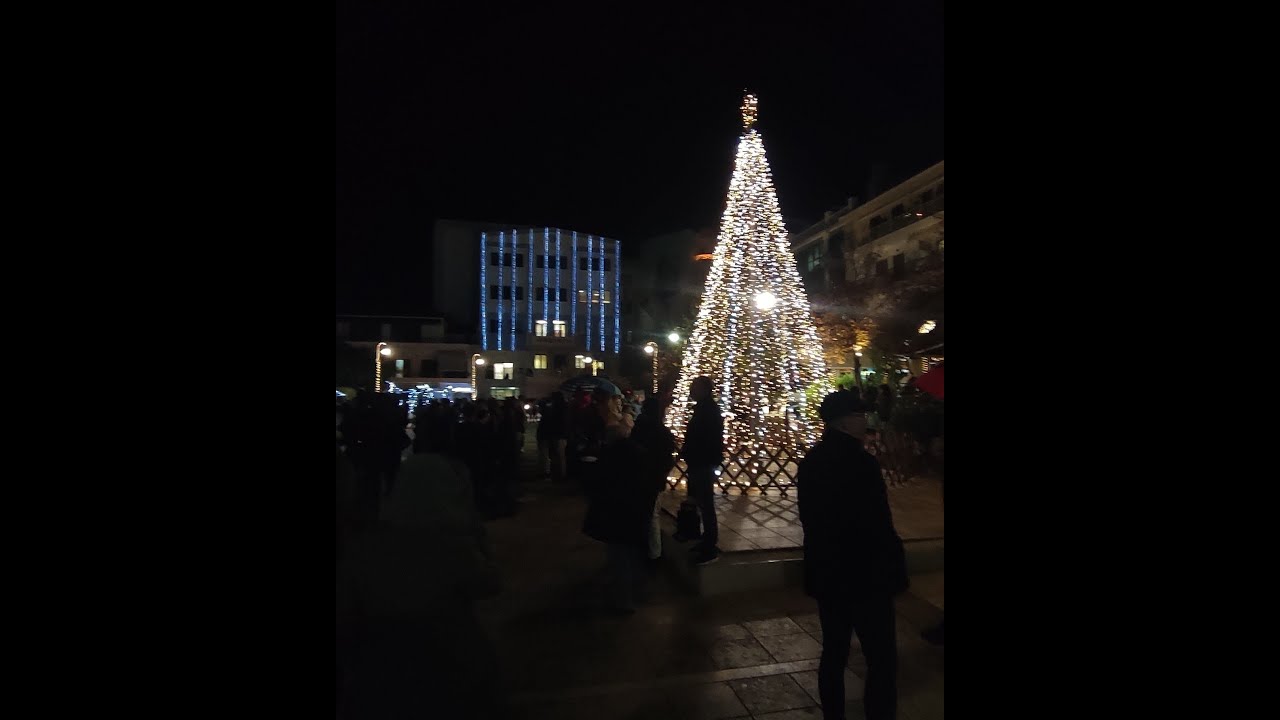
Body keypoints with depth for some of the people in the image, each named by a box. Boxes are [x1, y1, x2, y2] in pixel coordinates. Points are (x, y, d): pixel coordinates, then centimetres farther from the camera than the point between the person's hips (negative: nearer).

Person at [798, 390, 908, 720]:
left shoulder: (811, 461, 4)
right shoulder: (860, 462, -22)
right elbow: (879, 526, -20)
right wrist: (895, 569, -7)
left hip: (826, 572, 8)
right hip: (865, 574, -8)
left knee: (834, 653, 18)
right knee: (882, 659, 6)